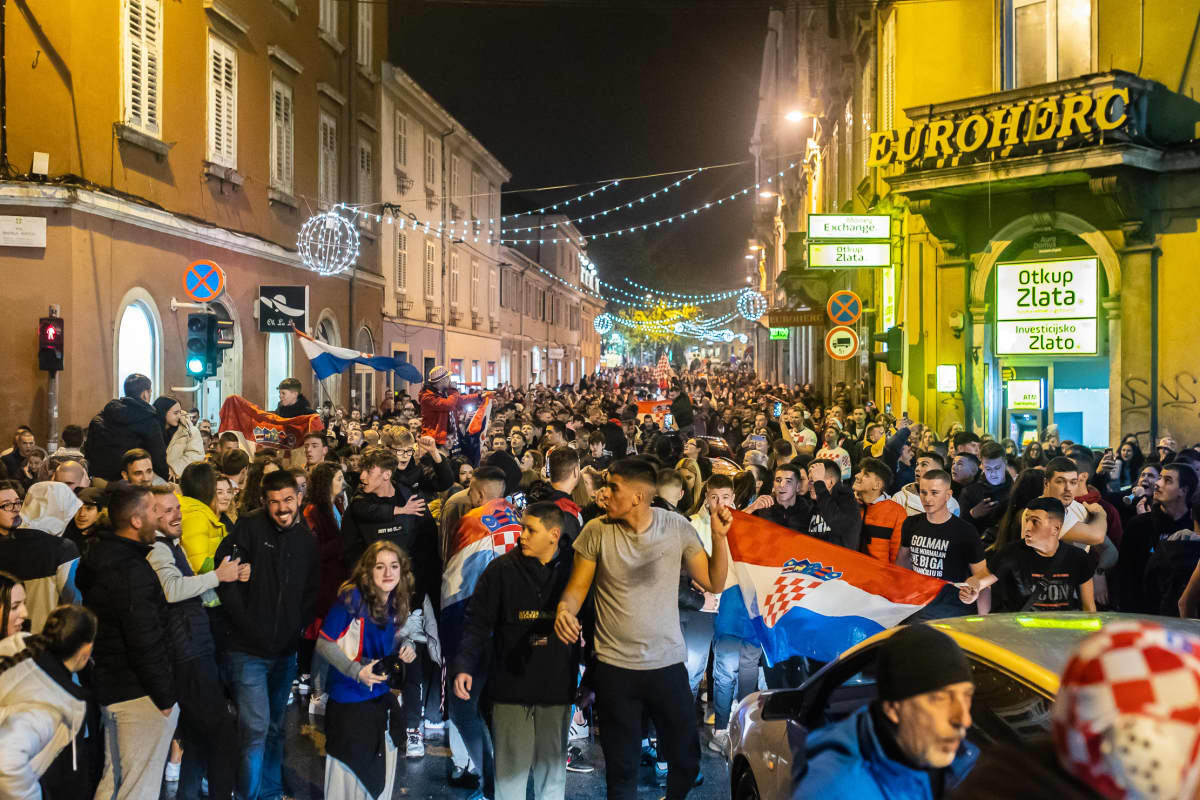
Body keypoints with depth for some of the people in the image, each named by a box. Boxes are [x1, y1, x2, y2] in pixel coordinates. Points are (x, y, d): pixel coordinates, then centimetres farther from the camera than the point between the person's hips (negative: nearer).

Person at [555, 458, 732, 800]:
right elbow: (577, 588, -3)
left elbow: (713, 583, -2)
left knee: (687, 759, 15)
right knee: (621, 769, 12)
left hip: (668, 663, 1)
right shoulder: (597, 531, -8)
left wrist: (719, 536, -15)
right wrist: (564, 612, -24)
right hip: (615, 667, -1)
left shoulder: (678, 527, -7)